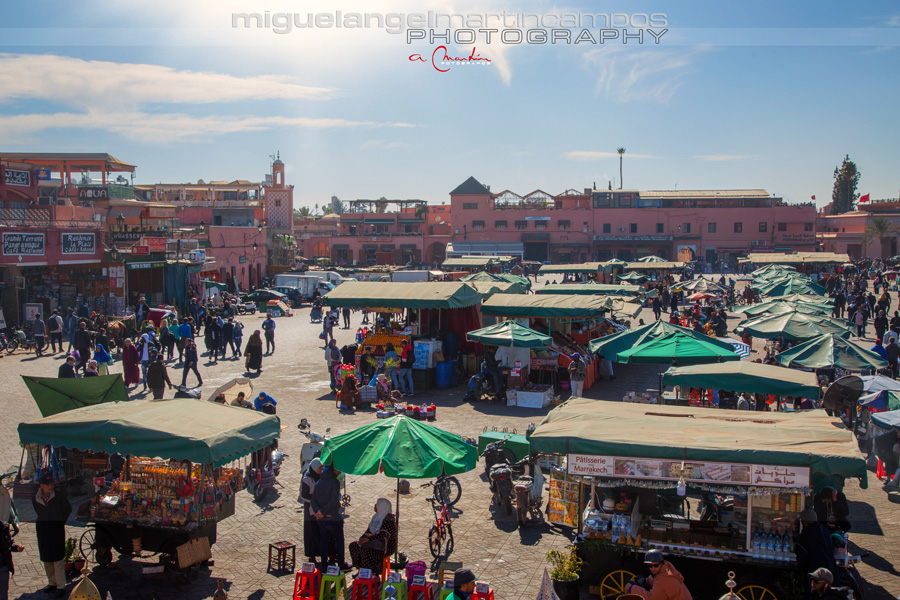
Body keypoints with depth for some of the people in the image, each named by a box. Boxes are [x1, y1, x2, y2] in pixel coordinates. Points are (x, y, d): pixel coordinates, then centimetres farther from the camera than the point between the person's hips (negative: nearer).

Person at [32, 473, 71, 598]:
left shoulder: (59, 496, -9)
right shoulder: (35, 499, 1)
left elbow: (68, 509, 5)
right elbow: (37, 514, 18)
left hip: (57, 530, -4)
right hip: (42, 531, 4)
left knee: (57, 559, -5)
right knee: (46, 559, 10)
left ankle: (61, 586, 0)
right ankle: (52, 583, 24)